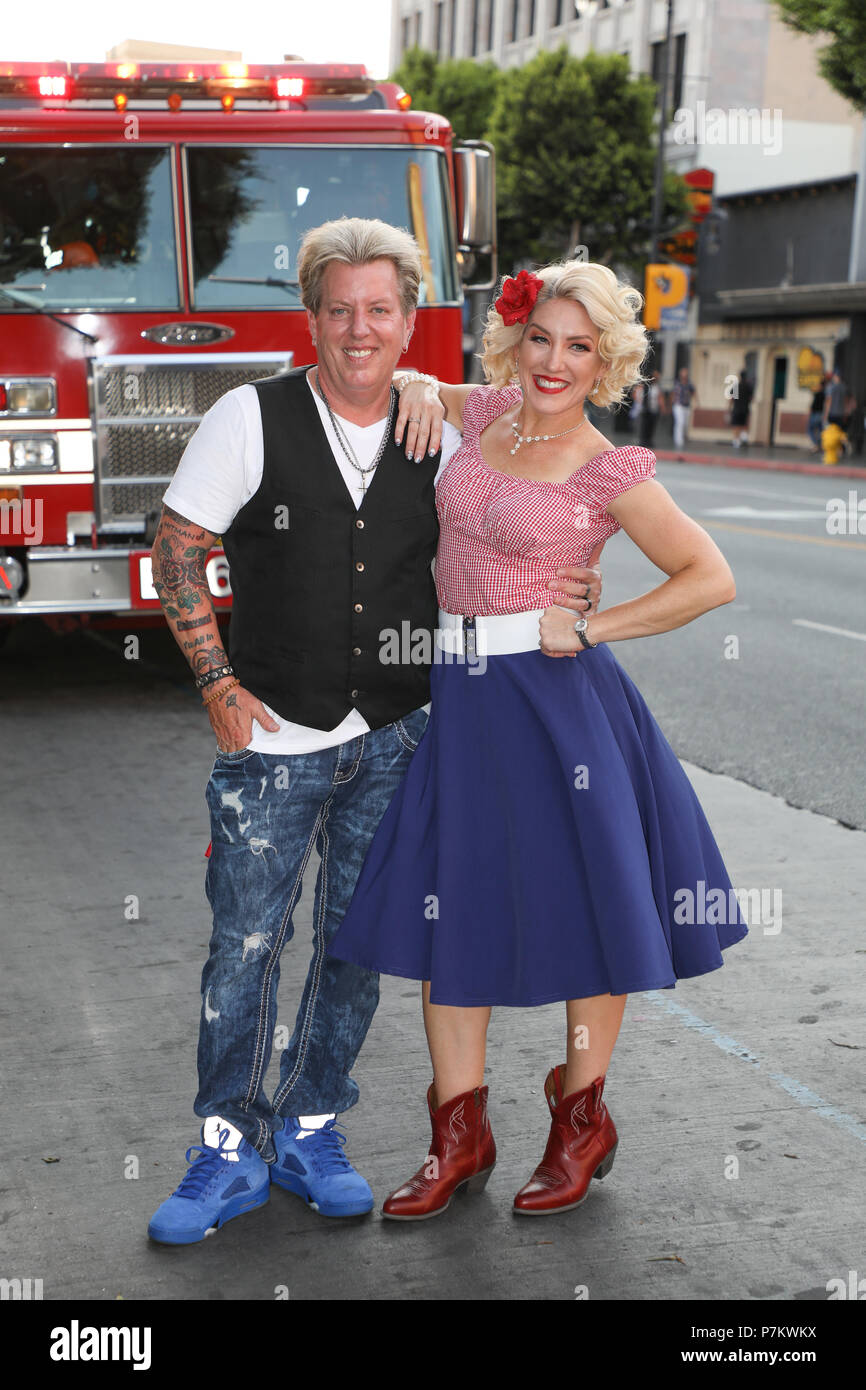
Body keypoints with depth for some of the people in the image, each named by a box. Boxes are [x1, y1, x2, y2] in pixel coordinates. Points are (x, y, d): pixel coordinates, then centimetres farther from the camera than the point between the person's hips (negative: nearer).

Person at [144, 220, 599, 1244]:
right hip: (274, 738, -3)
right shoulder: (253, 419, -7)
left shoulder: (436, 436, 3)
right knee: (245, 942, 0)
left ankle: (309, 1131, 27)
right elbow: (177, 551, -4)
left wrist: (543, 594, -4)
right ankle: (230, 1151, 16)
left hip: (395, 738, 3)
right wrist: (219, 683, -9)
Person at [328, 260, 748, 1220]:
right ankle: (460, 1133, 19)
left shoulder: (608, 472, -8)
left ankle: (582, 1119, 25)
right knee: (449, 903, 7)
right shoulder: (488, 413, 7)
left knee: (582, 901, 6)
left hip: (555, 694, -5)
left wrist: (588, 629, -12)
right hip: (463, 692, 5)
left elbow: (712, 578, -9)